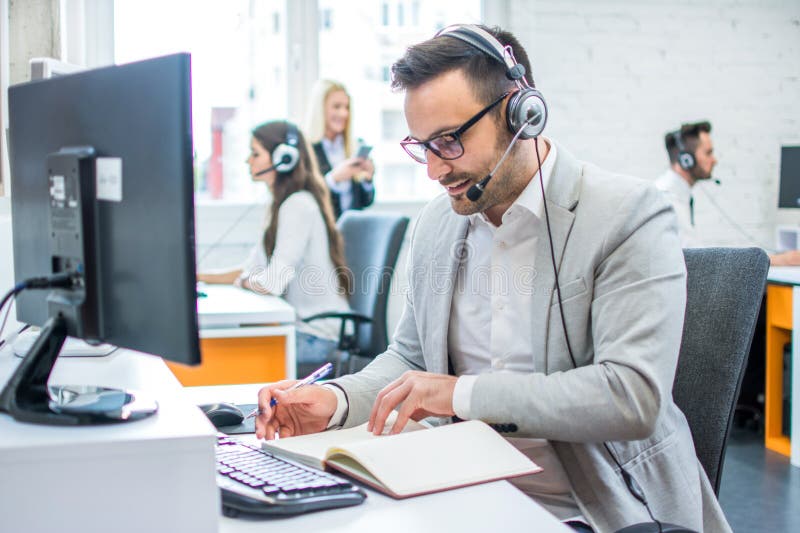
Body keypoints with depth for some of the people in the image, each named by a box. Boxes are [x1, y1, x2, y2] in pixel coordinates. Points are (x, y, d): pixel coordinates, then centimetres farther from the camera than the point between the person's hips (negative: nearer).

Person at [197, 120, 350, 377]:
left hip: (316, 336, -9)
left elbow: (273, 283, -20)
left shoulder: (298, 205, -16)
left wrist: (242, 280, -1)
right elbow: (254, 267, 16)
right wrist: (203, 277, 7)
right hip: (304, 327, 9)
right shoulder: (288, 203, 16)